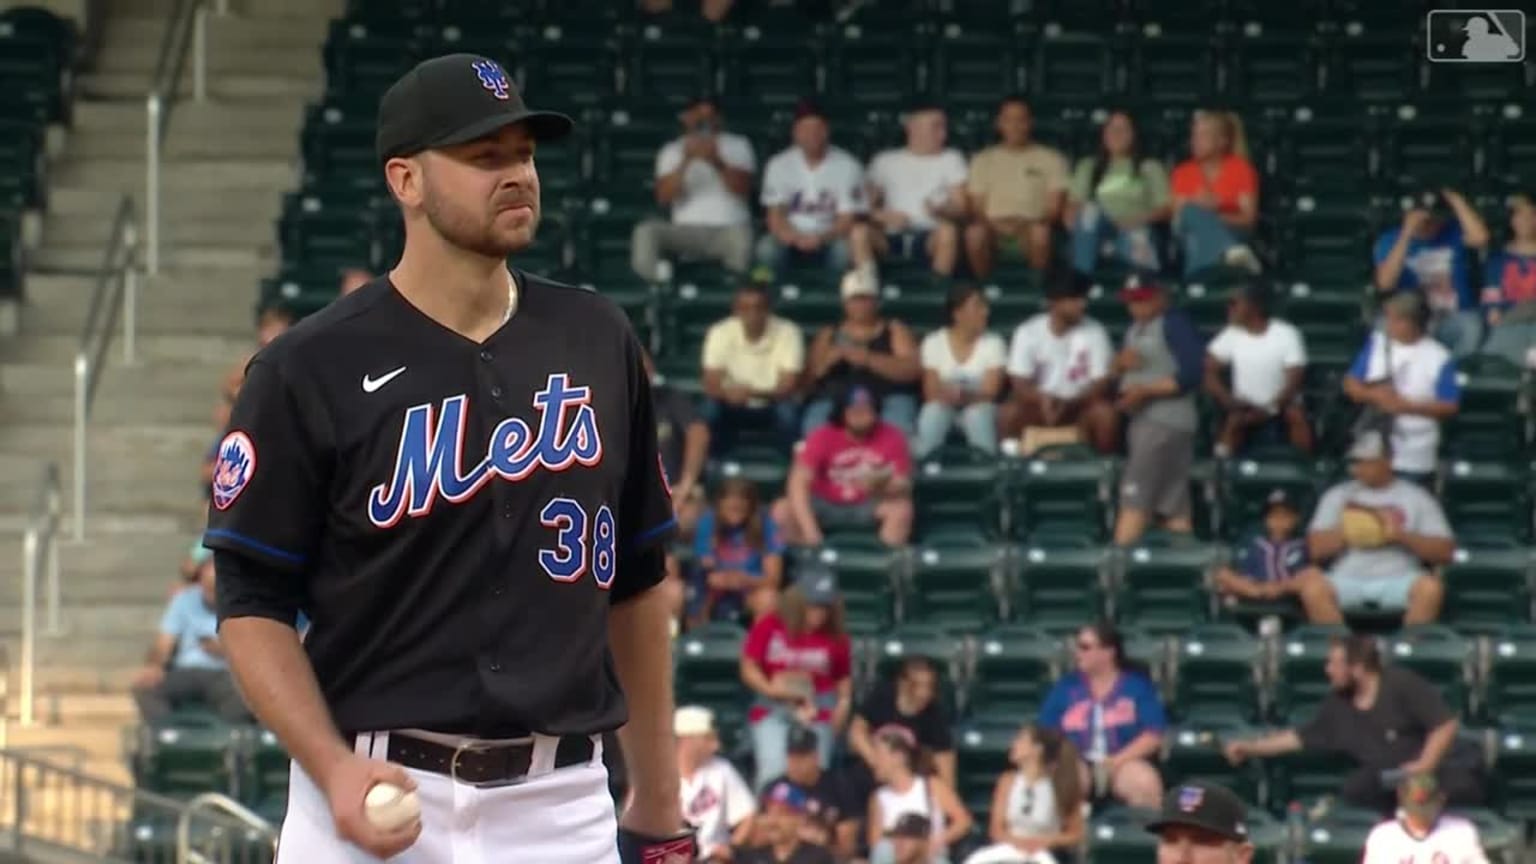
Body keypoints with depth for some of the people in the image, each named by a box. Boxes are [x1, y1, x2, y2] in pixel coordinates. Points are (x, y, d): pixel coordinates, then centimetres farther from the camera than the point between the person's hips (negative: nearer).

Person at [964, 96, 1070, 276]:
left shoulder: (1051, 159, 16)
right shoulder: (983, 160, 21)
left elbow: (1055, 206, 7)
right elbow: (975, 205, 13)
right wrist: (991, 224, -9)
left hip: (1031, 227, -1)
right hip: (993, 228, 1)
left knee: (1041, 232, -39)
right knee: (974, 233, -36)